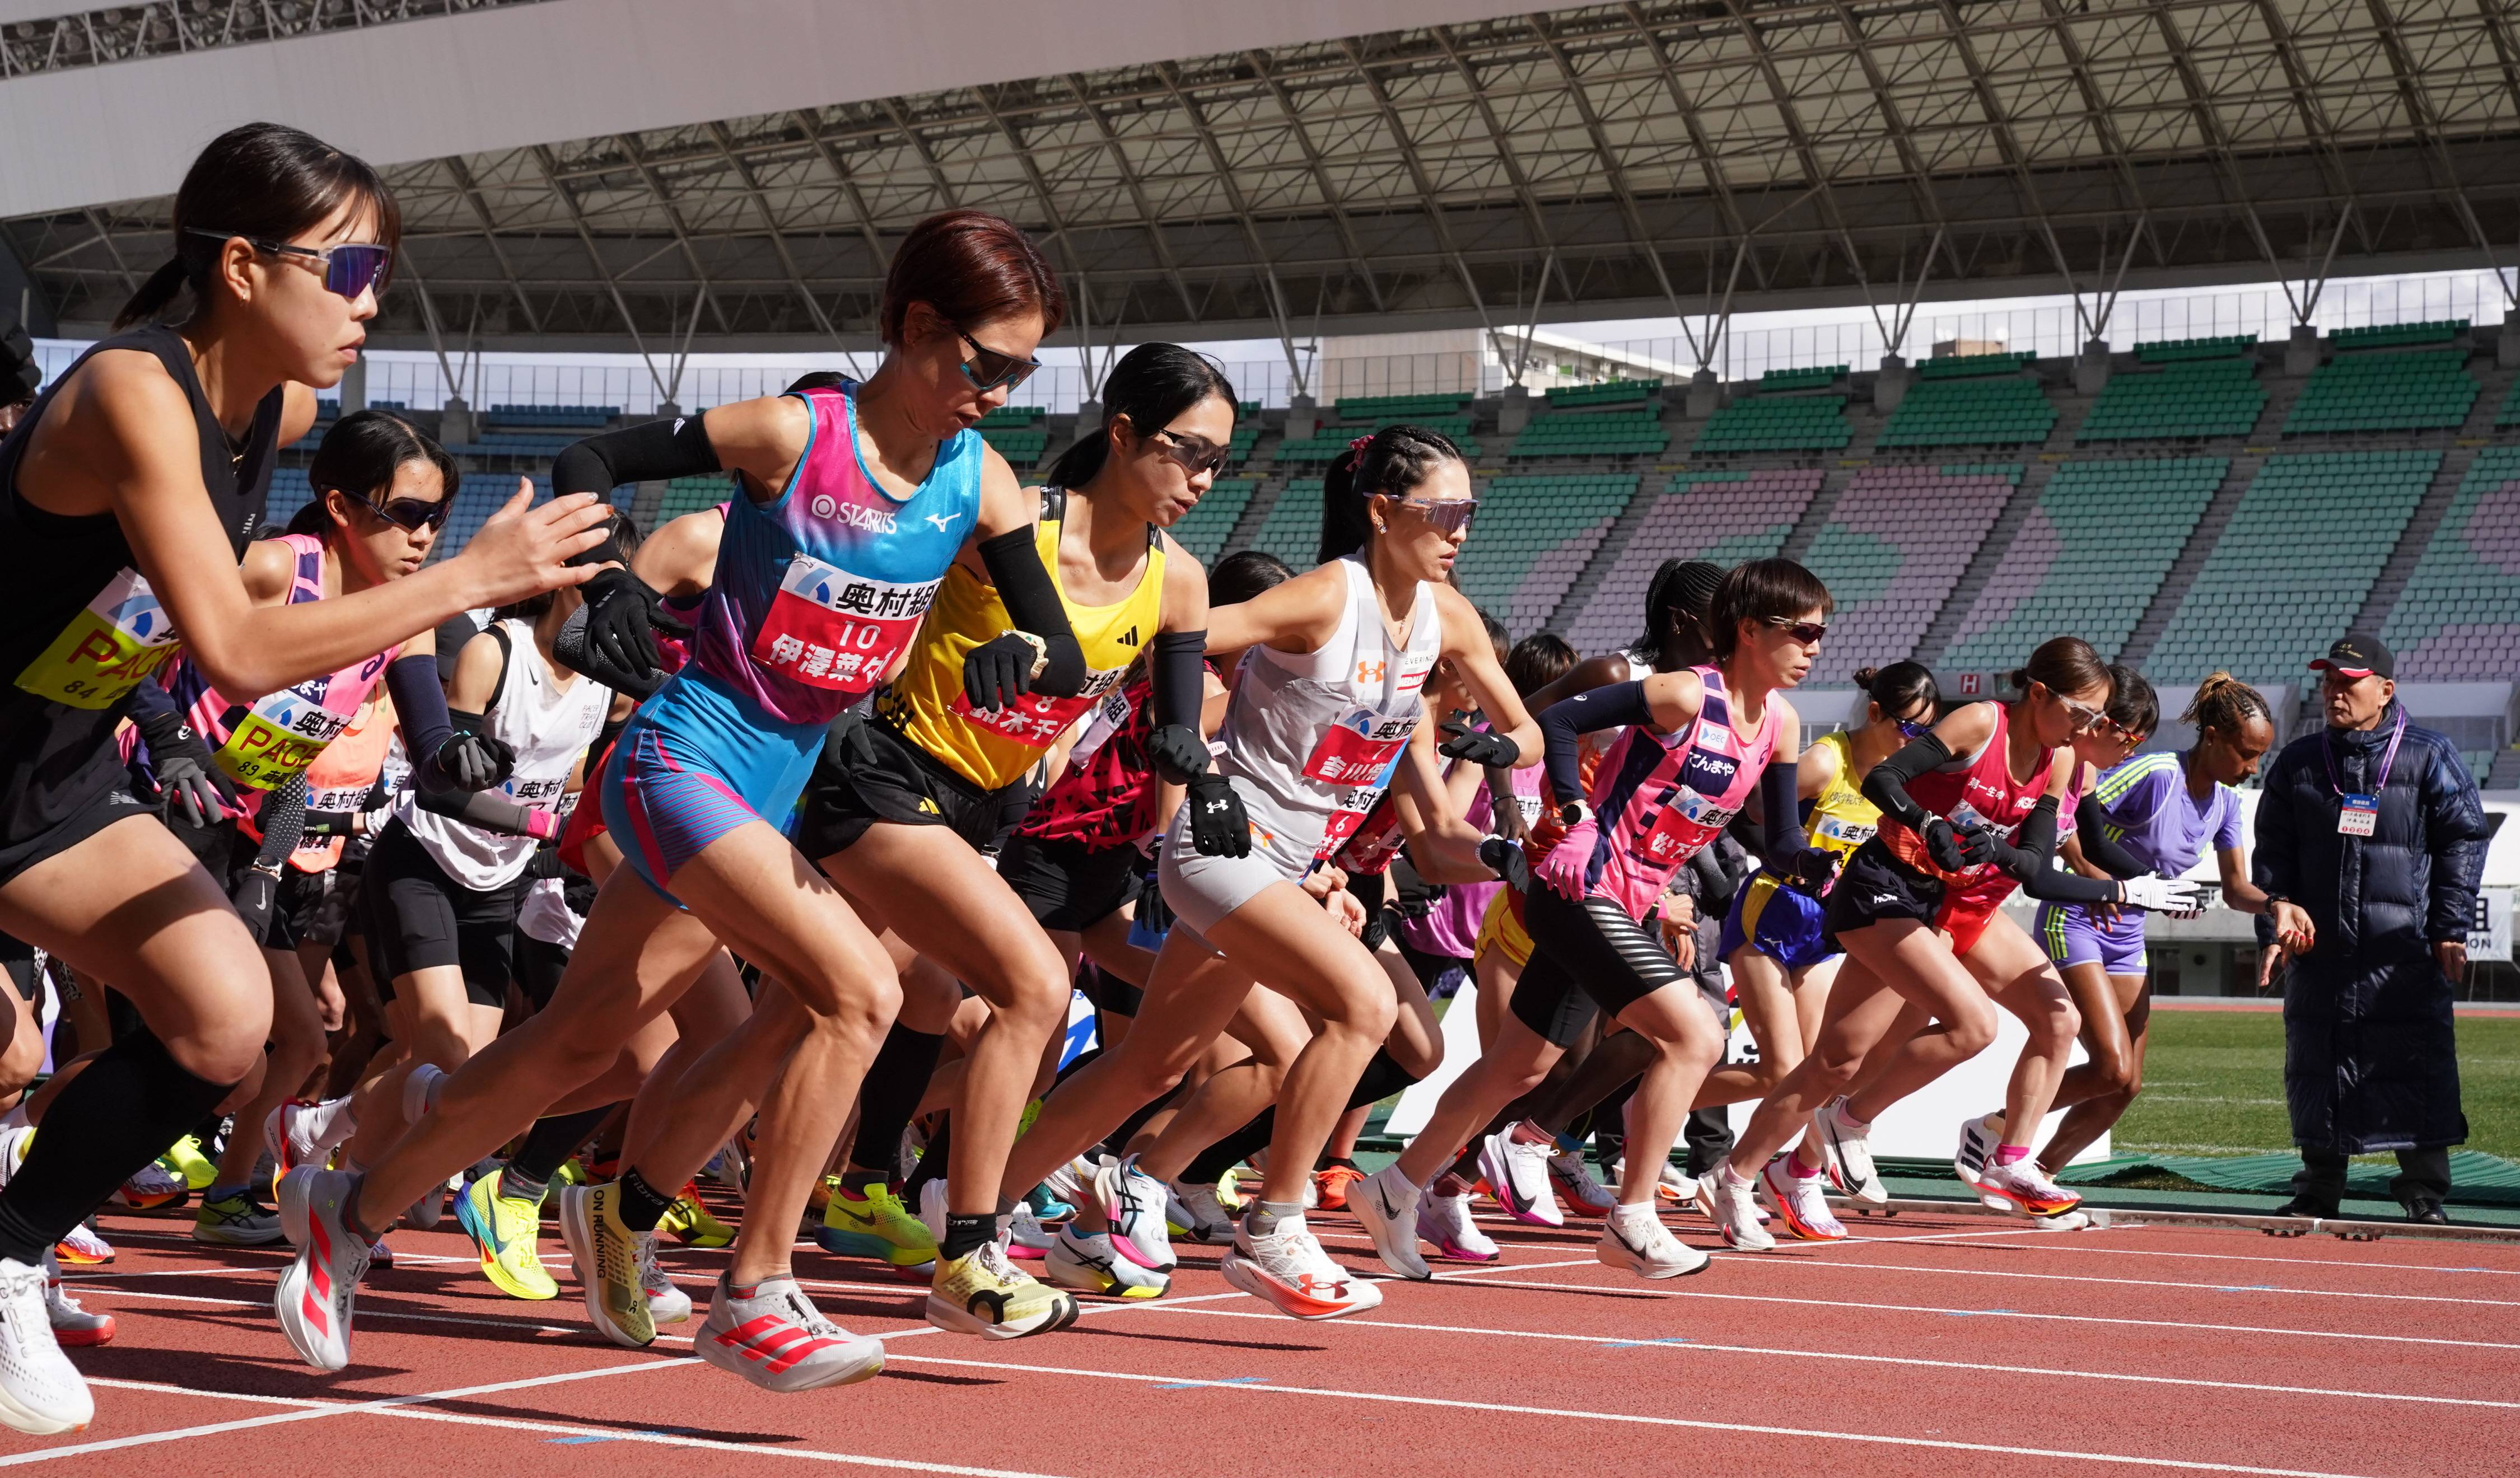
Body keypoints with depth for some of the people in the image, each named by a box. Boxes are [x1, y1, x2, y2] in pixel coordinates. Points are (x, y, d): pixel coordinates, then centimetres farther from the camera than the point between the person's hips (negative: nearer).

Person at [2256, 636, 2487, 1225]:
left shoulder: (2430, 758, 2)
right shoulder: (2298, 762, 12)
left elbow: (2462, 842, 2)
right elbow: (2273, 845, 15)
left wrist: (2451, 929, -4)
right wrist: (2280, 902, -2)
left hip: (2407, 955, -3)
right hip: (2319, 951, 3)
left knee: (2418, 1070, -4)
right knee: (2315, 1068, 5)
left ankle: (2424, 1192, 4)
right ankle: (2319, 1189, 14)